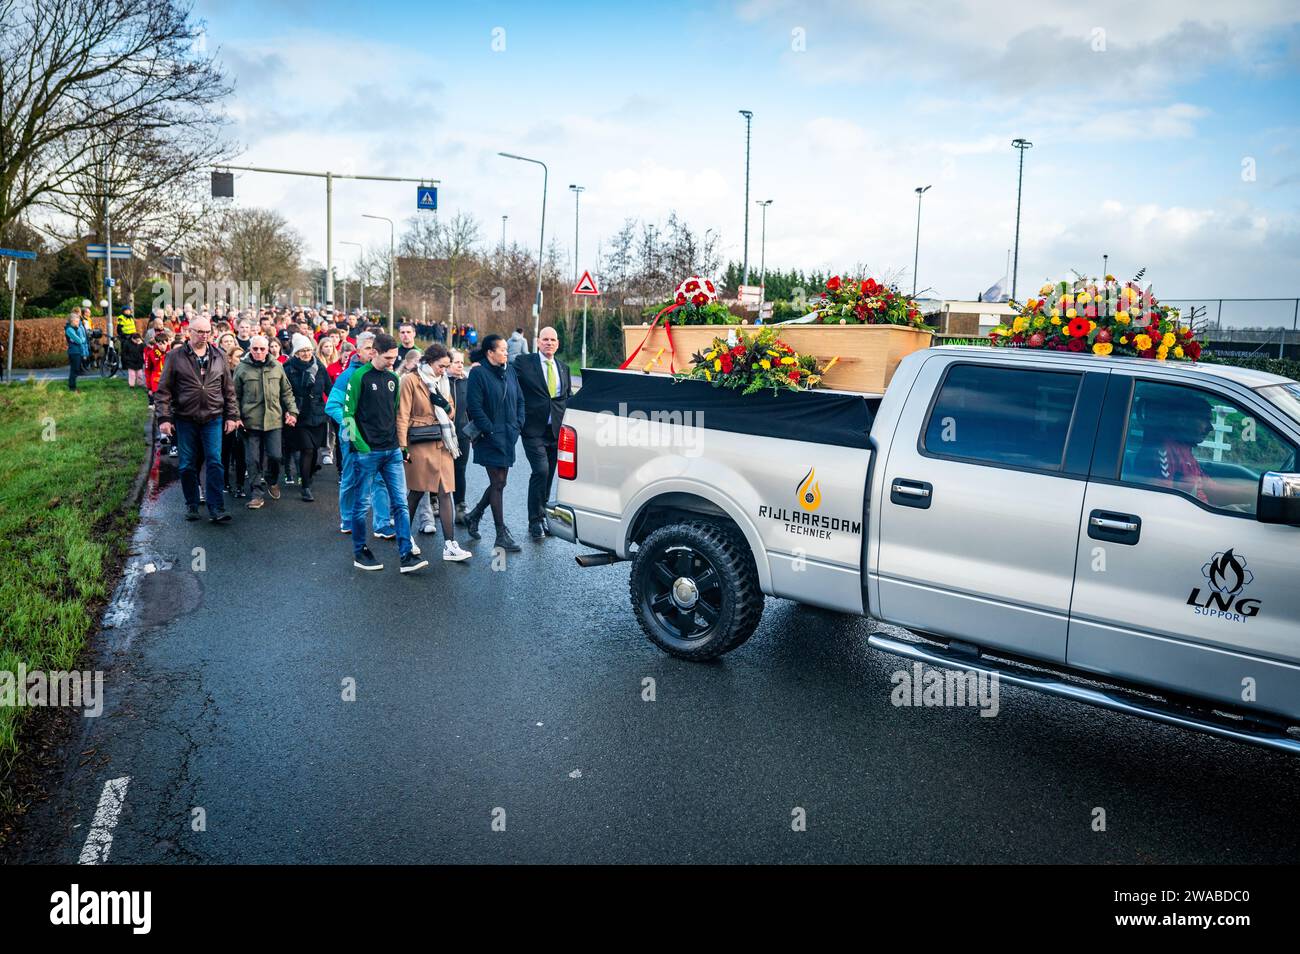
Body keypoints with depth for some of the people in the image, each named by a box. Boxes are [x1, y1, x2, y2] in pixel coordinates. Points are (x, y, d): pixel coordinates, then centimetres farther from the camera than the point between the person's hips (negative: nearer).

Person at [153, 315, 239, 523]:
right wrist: (164, 418, -6)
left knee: (215, 463, -5)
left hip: (213, 419, 1)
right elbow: (163, 390, 0)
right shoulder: (175, 356, 0)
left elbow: (229, 389, 10)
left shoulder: (219, 356, 6)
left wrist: (232, 416, 6)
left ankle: (216, 509, -3)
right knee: (188, 465, 8)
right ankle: (191, 505, 22)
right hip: (185, 420, 0)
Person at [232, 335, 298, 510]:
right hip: (250, 421, -1)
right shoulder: (242, 368, 1)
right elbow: (235, 396, 5)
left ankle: (272, 481, 30)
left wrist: (292, 411, 5)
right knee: (253, 460, 2)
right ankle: (257, 494, 11)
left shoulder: (277, 367, 7)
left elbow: (286, 392, 13)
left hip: (274, 420, 1)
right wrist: (237, 417, -2)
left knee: (275, 455, -1)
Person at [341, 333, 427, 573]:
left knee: (401, 503, 1)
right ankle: (360, 553, 19)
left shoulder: (393, 378, 12)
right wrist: (360, 444, -13)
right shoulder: (359, 376, -6)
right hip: (367, 452, -6)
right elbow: (348, 414, -8)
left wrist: (401, 443, 11)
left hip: (392, 451, 6)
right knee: (361, 504, 5)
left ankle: (405, 556, 2)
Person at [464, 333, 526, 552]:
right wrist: (490, 430, -16)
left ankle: (474, 515, 34)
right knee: (498, 484, -3)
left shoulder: (510, 371, 11)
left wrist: (518, 424, 6)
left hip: (508, 436, 7)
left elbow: (520, 400, 18)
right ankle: (501, 534, 4)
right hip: (491, 439, -7)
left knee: (498, 483, 13)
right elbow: (475, 407, -15)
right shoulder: (478, 373, -11)